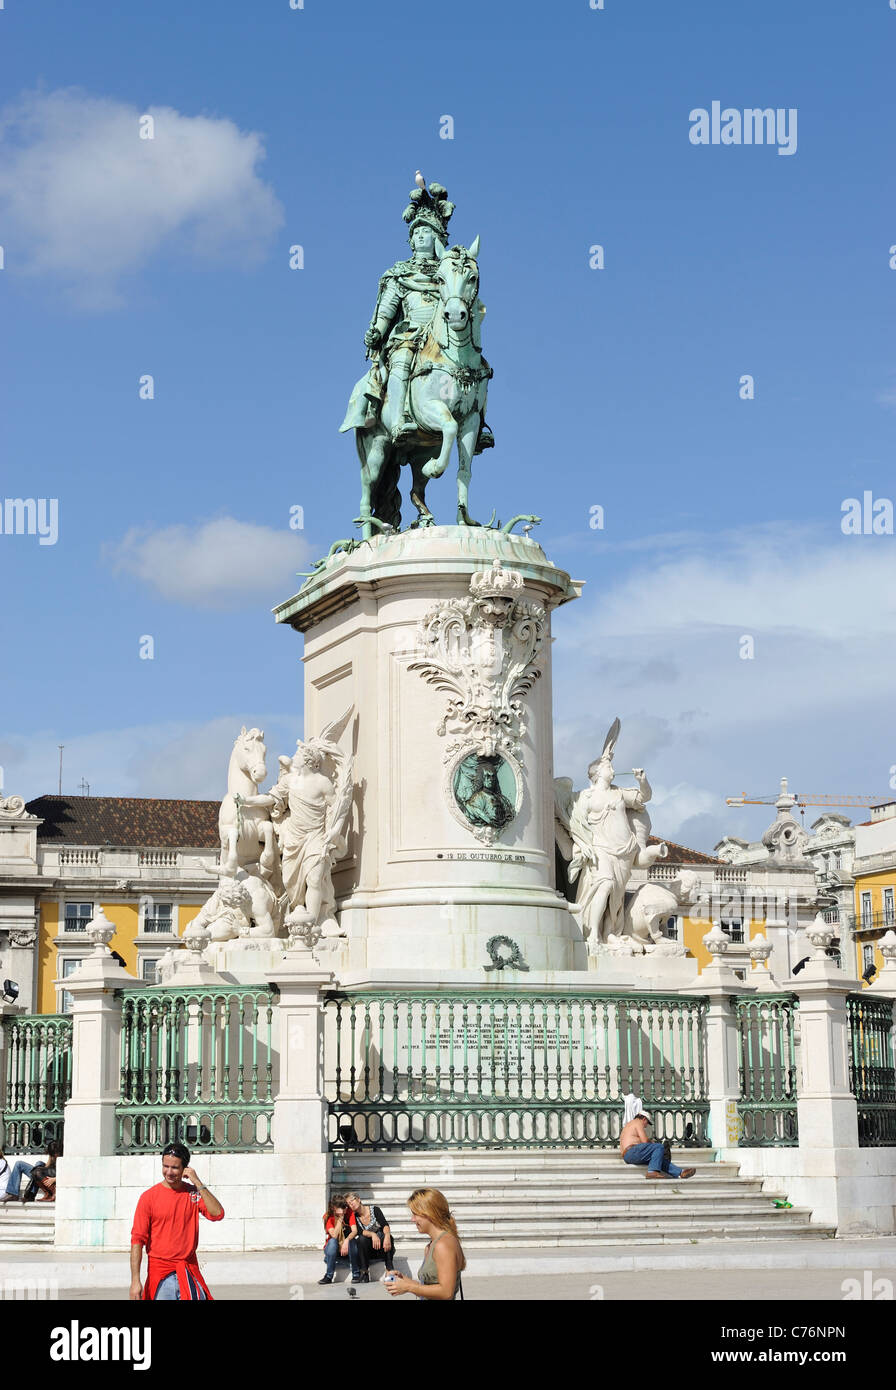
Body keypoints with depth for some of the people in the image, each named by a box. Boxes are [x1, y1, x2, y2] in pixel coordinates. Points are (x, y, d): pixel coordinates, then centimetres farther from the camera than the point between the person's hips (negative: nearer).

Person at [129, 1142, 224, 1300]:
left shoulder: (194, 1192, 6)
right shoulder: (149, 1197, -3)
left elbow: (217, 1214, -9)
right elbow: (137, 1240, -5)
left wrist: (197, 1183, -10)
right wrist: (135, 1280, -13)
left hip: (189, 1272, 2)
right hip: (160, 1273, -2)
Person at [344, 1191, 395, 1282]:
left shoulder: (375, 1210, -6)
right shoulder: (354, 1218, 0)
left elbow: (385, 1225, -20)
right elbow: (360, 1232, -17)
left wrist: (387, 1236, -43)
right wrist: (372, 1234, -38)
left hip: (383, 1250, -1)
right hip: (369, 1251, 1)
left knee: (384, 1235, -33)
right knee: (362, 1239, -29)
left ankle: (389, 1270, -35)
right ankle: (364, 1272, -27)